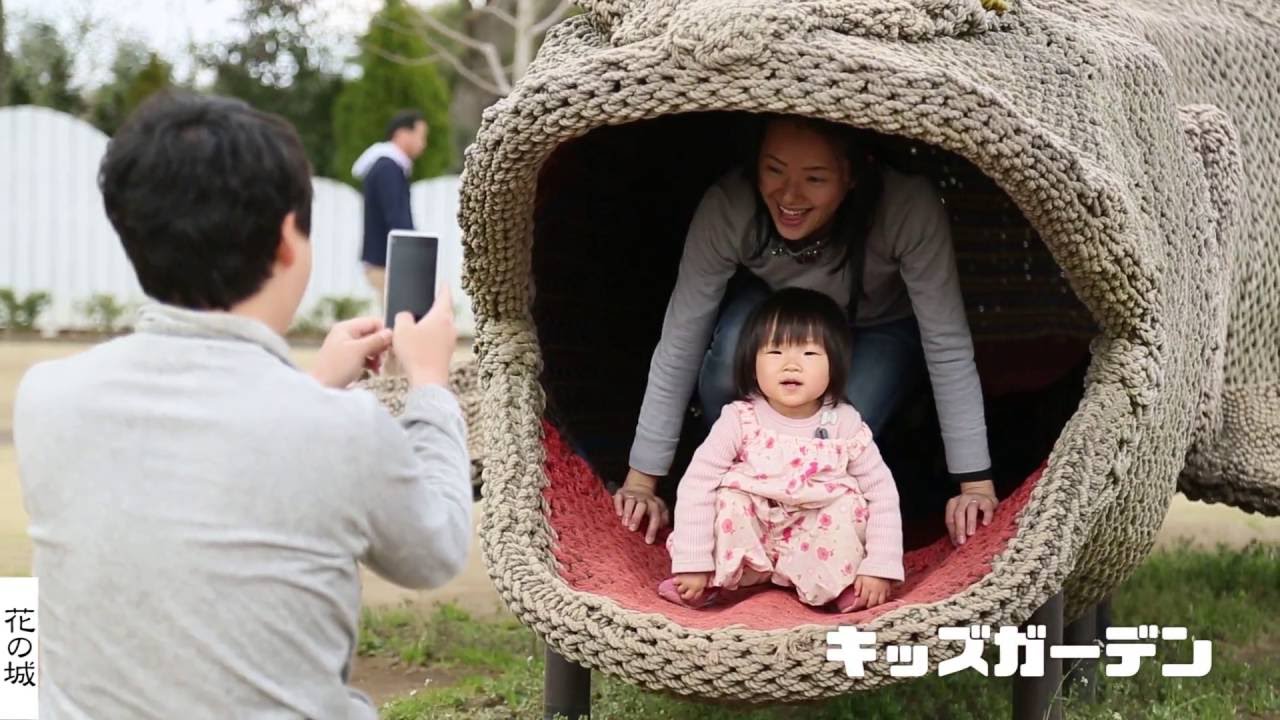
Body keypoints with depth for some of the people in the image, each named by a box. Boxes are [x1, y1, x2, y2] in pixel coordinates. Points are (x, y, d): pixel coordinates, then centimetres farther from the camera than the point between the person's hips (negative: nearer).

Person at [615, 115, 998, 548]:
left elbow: (947, 347, -32)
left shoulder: (909, 209, -39)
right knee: (735, 350, -34)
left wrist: (976, 485, -32)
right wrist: (641, 482, -24)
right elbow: (679, 347, -27)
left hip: (879, 330, -1)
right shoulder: (727, 206, -34)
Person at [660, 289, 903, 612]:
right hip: (750, 538, 0)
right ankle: (721, 576, -10)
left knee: (849, 504, -24)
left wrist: (880, 568, -19)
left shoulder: (845, 425, -14)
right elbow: (696, 485, -19)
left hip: (817, 547, 0)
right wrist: (693, 564, -25)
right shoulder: (740, 420, -17)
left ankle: (835, 584, -8)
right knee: (729, 498, -25)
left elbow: (883, 494, -11)